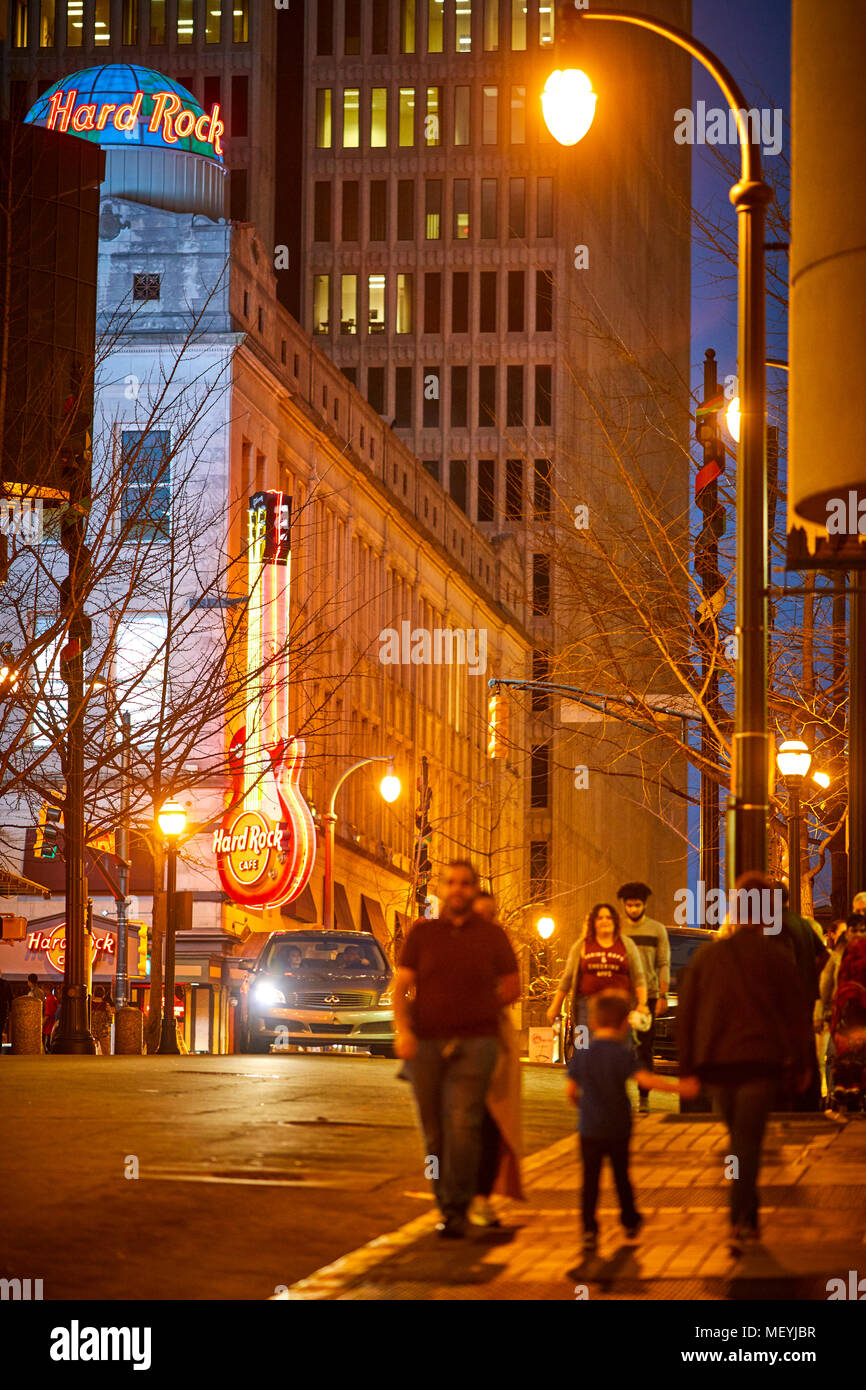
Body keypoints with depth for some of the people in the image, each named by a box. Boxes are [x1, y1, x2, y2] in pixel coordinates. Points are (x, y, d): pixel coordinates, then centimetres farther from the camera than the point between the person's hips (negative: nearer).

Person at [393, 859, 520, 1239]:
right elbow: (401, 985, 2)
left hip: (474, 1043, -2)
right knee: (434, 1132, 5)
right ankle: (446, 1204, 16)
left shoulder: (491, 935, 7)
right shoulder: (422, 932, 7)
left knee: (462, 1124, -15)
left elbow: (512, 987, 14)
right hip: (425, 1043, 2)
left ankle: (456, 1210, -13)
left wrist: (476, 1013, 6)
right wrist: (402, 1029, -12)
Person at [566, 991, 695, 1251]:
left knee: (590, 1178, 0)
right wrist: (678, 1087, -20)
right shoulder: (623, 1053, -9)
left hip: (589, 1129, 0)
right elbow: (644, 1079, -21)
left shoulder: (581, 1052, -1)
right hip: (618, 1128, 0)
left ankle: (589, 1229, -10)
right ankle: (630, 1222, 31)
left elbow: (572, 1089, 3)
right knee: (621, 1174, 16)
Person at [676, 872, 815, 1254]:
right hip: (761, 1063, -3)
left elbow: (685, 1012, 7)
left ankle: (749, 1218, 25)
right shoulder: (776, 957, -3)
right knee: (748, 1142, -4)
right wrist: (802, 1064, 11)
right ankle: (740, 1224, -16)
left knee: (740, 1139, 19)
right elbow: (797, 1013, 1)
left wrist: (688, 1067, 12)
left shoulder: (705, 956, 5)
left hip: (716, 1064, 3)